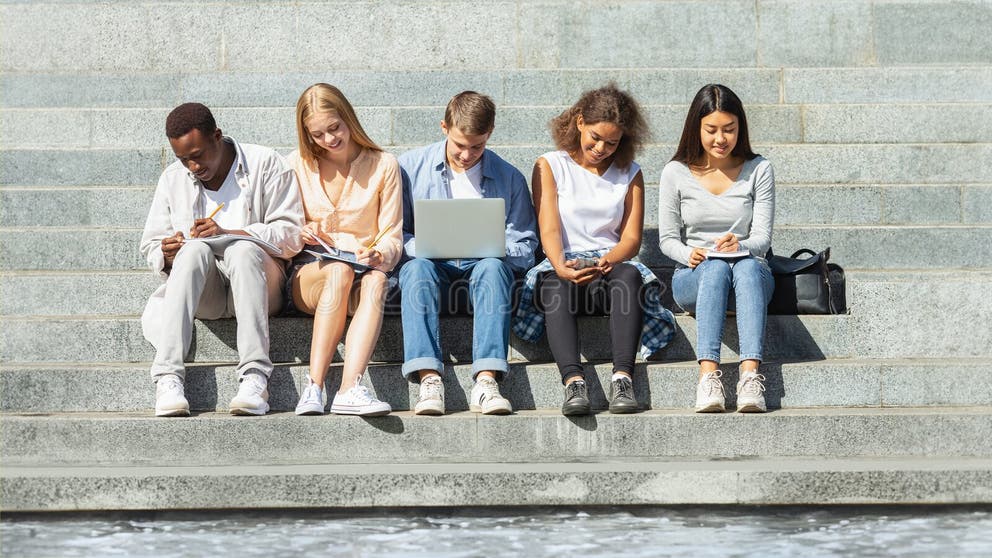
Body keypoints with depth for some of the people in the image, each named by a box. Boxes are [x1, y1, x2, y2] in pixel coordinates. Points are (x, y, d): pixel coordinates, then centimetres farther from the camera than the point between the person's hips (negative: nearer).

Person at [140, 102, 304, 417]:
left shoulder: (266, 164, 3)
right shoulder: (173, 179, 15)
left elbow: (291, 235, -6)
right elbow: (150, 247, 12)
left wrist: (228, 234, -18)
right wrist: (167, 256, -13)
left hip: (256, 281, -2)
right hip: (202, 293, 2)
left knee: (243, 248, -35)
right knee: (195, 248, -31)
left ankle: (255, 377, -47)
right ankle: (168, 377, -44)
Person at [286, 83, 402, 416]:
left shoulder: (383, 165, 8)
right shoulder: (298, 164, 11)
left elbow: (393, 239, 4)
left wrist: (379, 255, -20)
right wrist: (300, 233, -10)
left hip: (365, 270, 0)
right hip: (309, 272, 0)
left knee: (377, 280, -37)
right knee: (340, 271, -37)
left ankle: (350, 389, -53)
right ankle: (314, 387, -44)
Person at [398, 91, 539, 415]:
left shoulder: (509, 178, 10)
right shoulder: (411, 167, 7)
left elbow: (525, 248, 9)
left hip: (482, 265, 0)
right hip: (433, 266, 0)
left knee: (493, 267, -34)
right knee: (416, 267, -35)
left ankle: (486, 381, -48)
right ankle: (428, 380, -48)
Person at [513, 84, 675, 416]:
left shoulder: (630, 174, 16)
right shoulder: (550, 167, 10)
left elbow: (631, 238, 6)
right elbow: (549, 230, -3)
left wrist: (609, 260, -18)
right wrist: (561, 267, -26)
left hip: (612, 266, 1)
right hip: (563, 268, -1)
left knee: (628, 274, -35)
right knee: (554, 286, -37)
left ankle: (622, 378, -47)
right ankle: (573, 382, -51)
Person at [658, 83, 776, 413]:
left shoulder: (758, 170, 5)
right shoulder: (676, 173, 5)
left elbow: (762, 238, -1)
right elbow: (667, 239, 6)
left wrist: (741, 245, -25)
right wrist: (689, 254, -17)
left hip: (750, 272, 0)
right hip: (692, 278, 0)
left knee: (748, 266, -37)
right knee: (715, 267, -37)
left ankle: (750, 376, -53)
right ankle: (708, 377, -52)